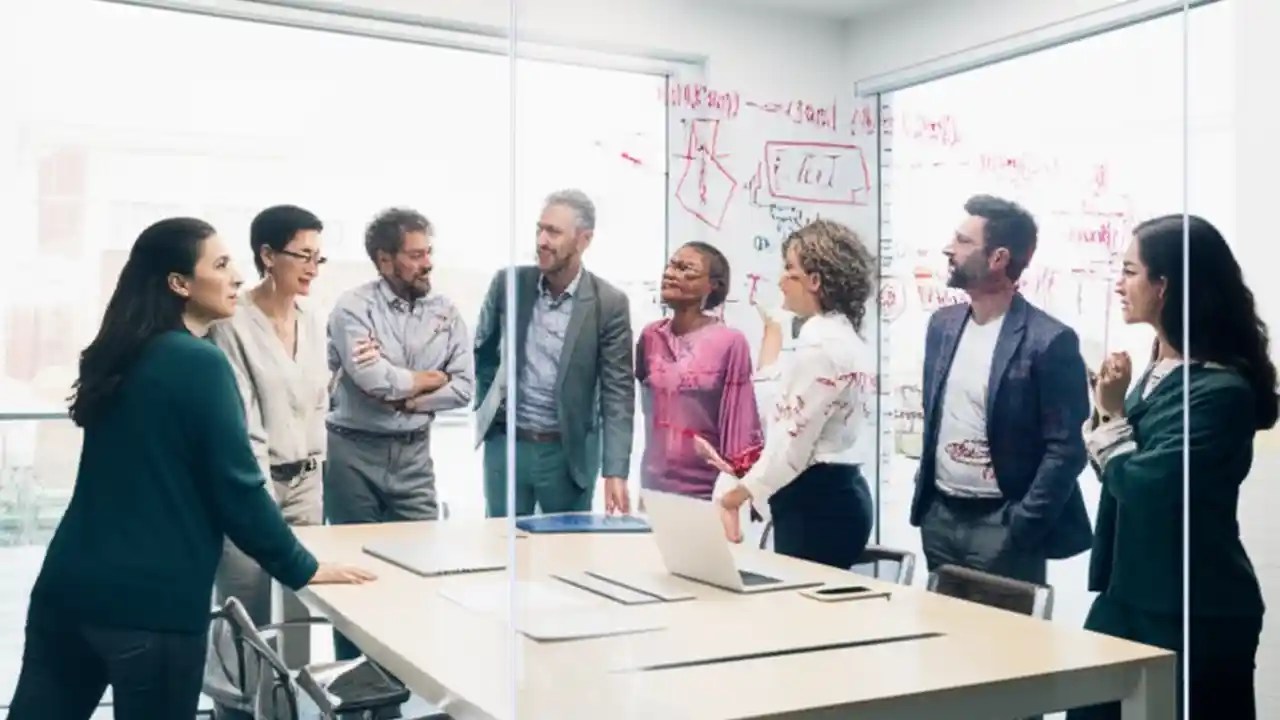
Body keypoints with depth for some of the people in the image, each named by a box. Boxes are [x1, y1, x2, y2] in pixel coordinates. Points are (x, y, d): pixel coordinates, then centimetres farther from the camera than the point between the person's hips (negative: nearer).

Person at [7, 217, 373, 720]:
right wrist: (301, 569, -2)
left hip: (70, 584, 7)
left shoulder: (120, 358, 10)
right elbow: (236, 487, -14)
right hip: (152, 599, -7)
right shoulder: (200, 363, -14)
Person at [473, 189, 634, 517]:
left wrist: (615, 472, -17)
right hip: (505, 444, 2)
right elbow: (482, 351, 15)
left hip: (569, 451, -2)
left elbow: (617, 392, -11)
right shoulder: (508, 283, -2)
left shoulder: (609, 304, -9)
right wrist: (486, 404, 7)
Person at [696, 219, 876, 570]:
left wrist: (738, 492, -6)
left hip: (815, 500, -10)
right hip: (837, 493, 10)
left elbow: (794, 439, -17)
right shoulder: (847, 339, 16)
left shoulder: (820, 343, -15)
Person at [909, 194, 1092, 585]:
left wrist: (1019, 530, -16)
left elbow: (1066, 450, -14)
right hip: (939, 516, 6)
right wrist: (923, 496, 11)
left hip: (1000, 523, -6)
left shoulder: (1049, 340, -14)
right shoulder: (943, 325, 7)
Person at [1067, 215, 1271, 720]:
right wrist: (1109, 409, -4)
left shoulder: (1220, 389, -19)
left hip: (1195, 610, -8)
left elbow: (1144, 487, -22)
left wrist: (1111, 415, -9)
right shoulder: (1161, 368, 8)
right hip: (1131, 593, 8)